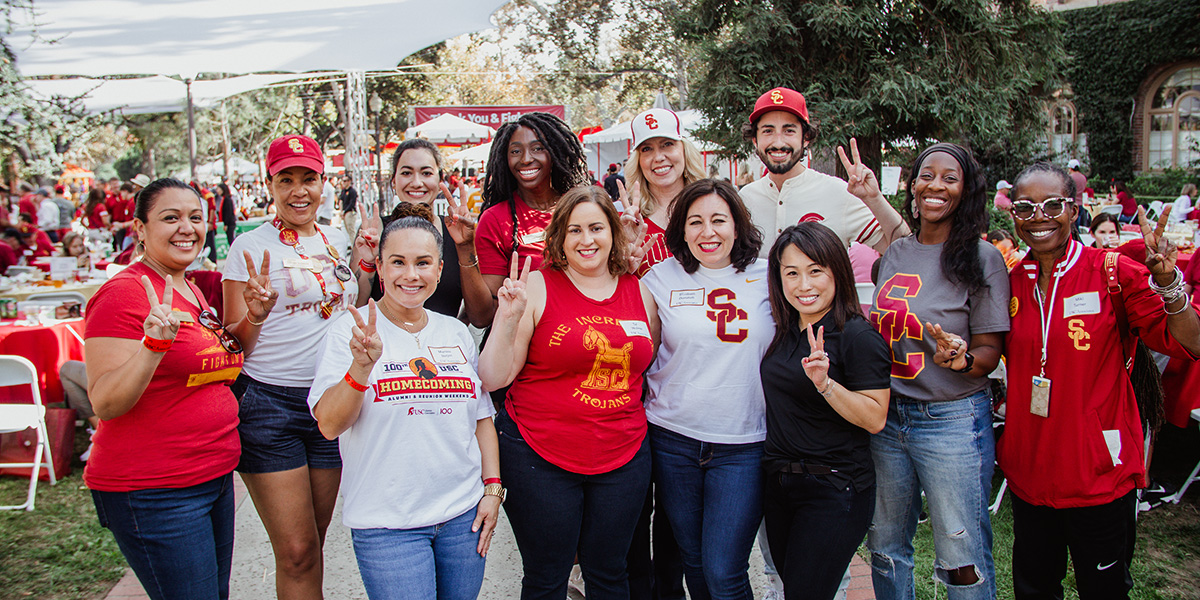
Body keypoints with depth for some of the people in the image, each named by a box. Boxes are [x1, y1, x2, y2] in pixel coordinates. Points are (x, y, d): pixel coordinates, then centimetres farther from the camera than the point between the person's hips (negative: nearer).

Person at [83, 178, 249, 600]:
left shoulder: (192, 292, 11)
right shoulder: (124, 293, -15)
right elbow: (105, 403, -19)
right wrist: (154, 343, -34)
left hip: (215, 477, 9)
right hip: (153, 494, -9)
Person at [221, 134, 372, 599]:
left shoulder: (338, 241, 10)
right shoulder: (250, 246, -4)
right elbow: (233, 344, -3)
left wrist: (365, 259, 5)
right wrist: (257, 313, -24)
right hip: (269, 404, -4)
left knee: (310, 546, 14)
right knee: (296, 551, -4)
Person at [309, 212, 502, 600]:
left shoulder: (457, 333, 8)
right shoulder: (350, 331, -5)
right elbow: (329, 425, -12)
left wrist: (493, 487, 7)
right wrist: (362, 365, -26)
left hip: (464, 515, 4)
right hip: (387, 523, -4)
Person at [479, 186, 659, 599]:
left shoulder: (640, 292, 6)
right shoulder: (536, 288, -6)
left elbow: (649, 367, 19)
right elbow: (493, 379, -9)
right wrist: (509, 319, -21)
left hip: (624, 457, 4)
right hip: (540, 457, -3)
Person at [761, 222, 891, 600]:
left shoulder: (859, 337, -14)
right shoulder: (782, 331, 6)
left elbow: (874, 419, -18)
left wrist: (825, 383, -28)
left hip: (834, 490, -7)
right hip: (777, 481, 7)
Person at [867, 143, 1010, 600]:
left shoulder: (981, 258, -6)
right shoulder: (894, 255, 9)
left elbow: (990, 351, -7)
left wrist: (963, 358, -26)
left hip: (953, 421, -5)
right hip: (887, 415, 5)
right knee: (886, 549, 16)